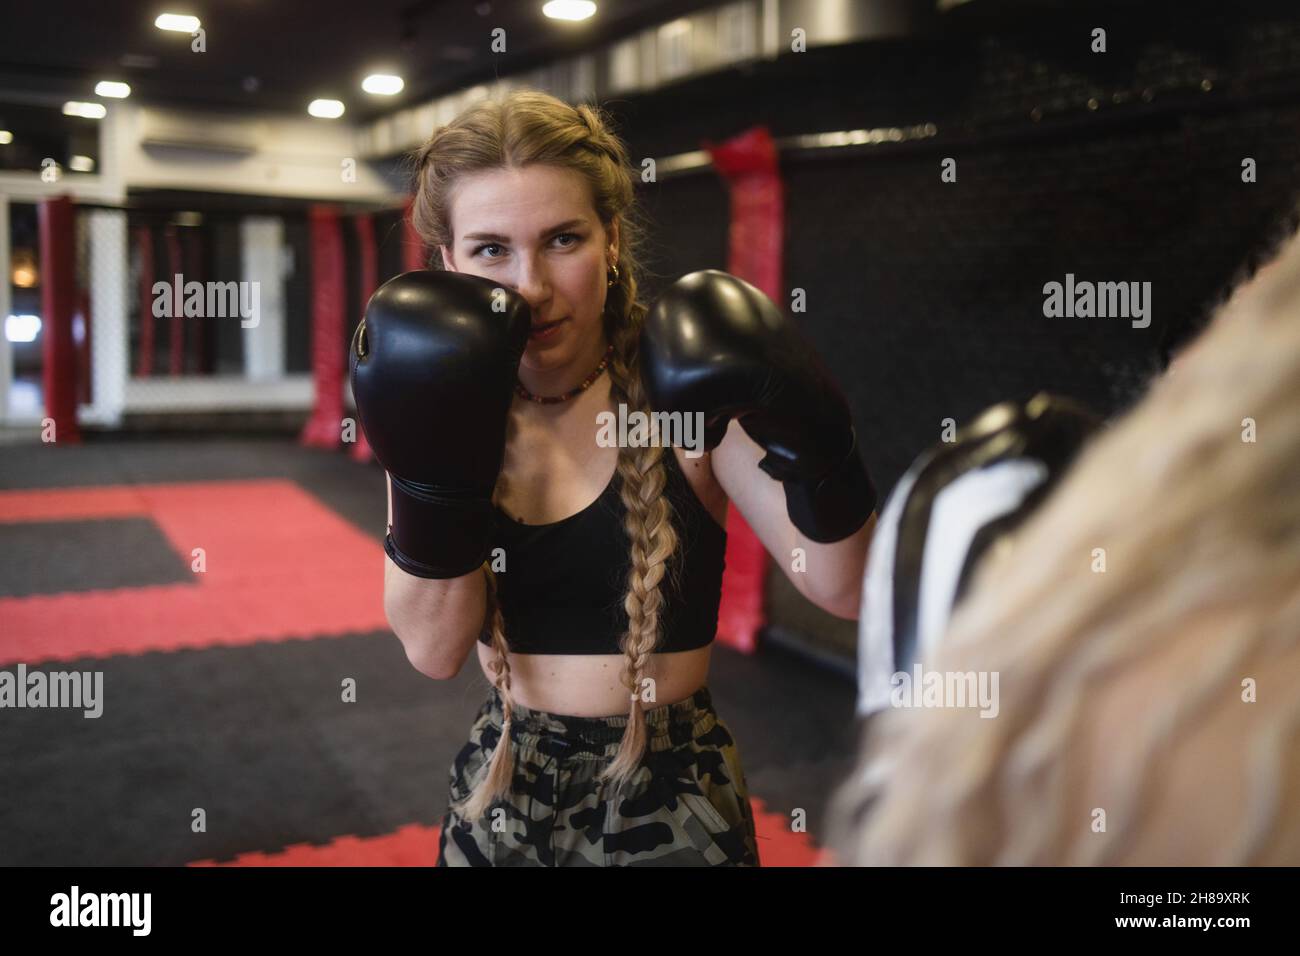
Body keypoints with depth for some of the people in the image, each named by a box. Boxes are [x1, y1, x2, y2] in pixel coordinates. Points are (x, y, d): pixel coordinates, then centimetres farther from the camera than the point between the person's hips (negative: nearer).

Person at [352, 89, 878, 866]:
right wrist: (431, 469, -28)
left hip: (672, 795, -3)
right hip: (501, 789, 3)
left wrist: (809, 437, -35)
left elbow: (843, 590, -19)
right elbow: (435, 648, -14)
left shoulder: (680, 387, -15)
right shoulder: (447, 401, -7)